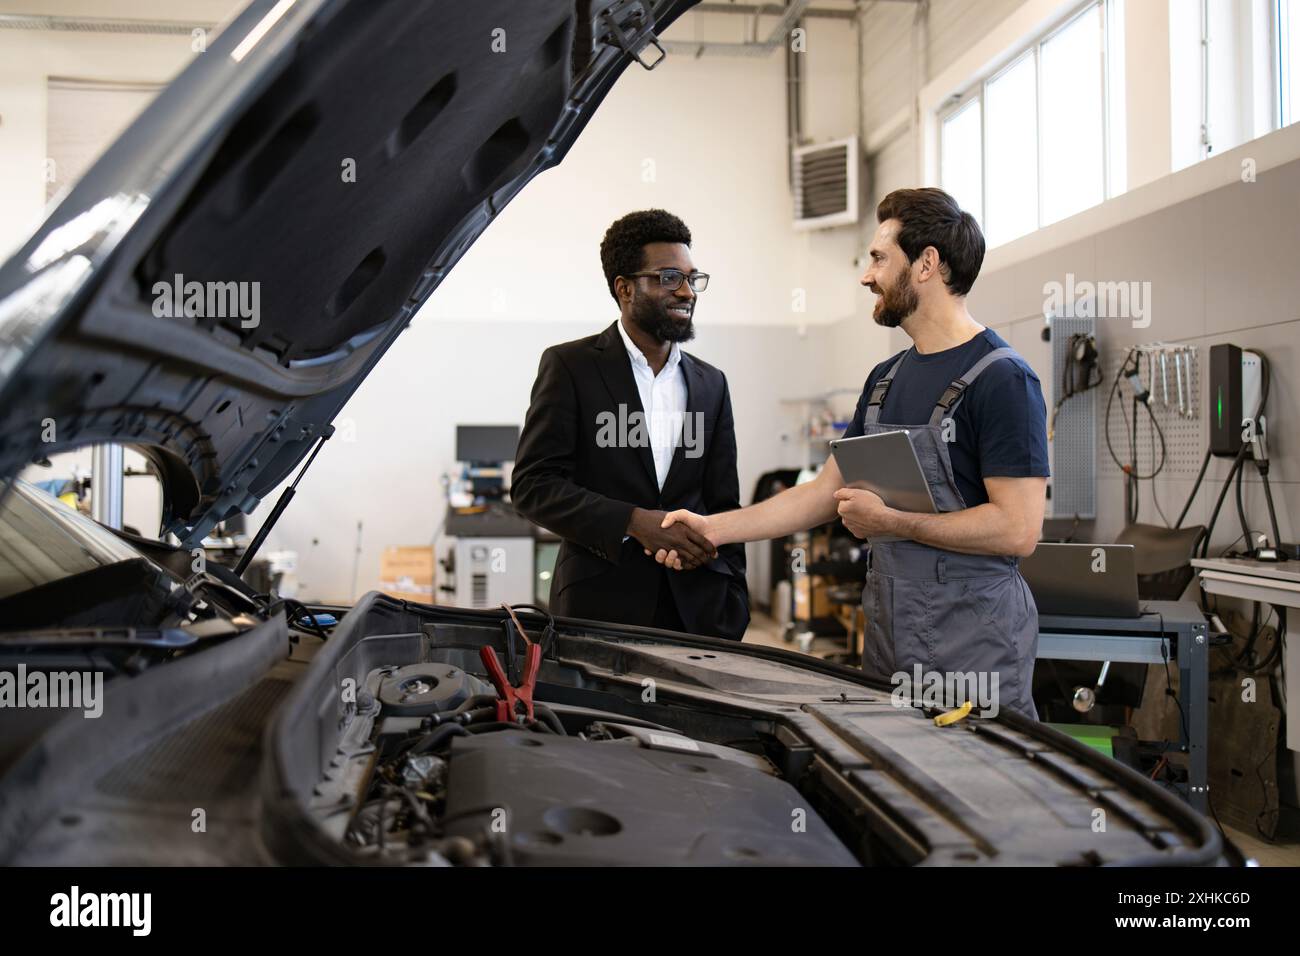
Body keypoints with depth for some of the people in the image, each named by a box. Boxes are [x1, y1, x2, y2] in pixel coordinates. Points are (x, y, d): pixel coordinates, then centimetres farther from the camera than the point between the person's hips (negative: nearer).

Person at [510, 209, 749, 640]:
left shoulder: (711, 383, 13)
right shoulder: (569, 366, -1)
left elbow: (723, 505, 14)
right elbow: (532, 485, -8)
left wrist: (733, 612, 6)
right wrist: (635, 523, -18)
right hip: (600, 606, -4)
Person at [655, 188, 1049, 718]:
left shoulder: (1002, 379, -13)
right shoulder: (886, 378, 13)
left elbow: (1017, 529, -20)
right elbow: (825, 493, 14)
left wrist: (889, 520, -14)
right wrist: (713, 528, 7)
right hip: (890, 642, 7)